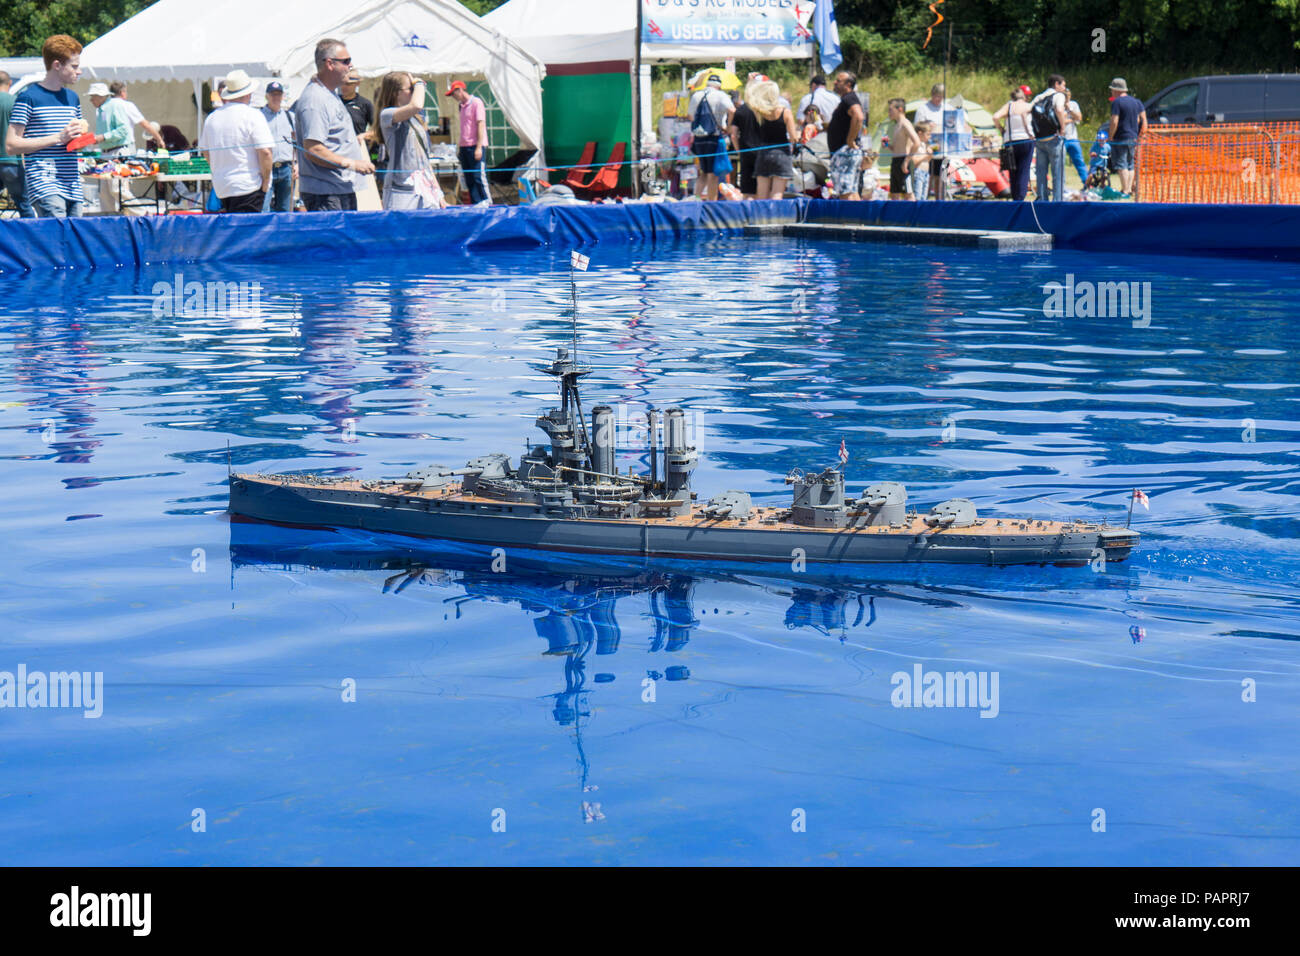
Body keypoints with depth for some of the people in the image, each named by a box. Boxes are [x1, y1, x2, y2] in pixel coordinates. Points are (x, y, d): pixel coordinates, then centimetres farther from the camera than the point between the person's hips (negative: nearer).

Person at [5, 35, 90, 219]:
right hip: (43, 184, -7)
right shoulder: (28, 98, -3)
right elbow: (11, 145, -9)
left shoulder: (73, 98, 19)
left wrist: (79, 137, 6)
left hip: (73, 187, 7)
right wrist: (58, 138, -14)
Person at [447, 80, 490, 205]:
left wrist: (479, 147, -17)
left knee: (479, 175, -11)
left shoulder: (476, 103, -6)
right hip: (464, 147, 8)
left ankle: (486, 201, -6)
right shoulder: (462, 106, 18)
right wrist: (458, 147, 14)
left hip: (475, 146, -8)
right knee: (469, 178, 5)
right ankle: (475, 203, 7)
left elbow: (481, 125, -11)